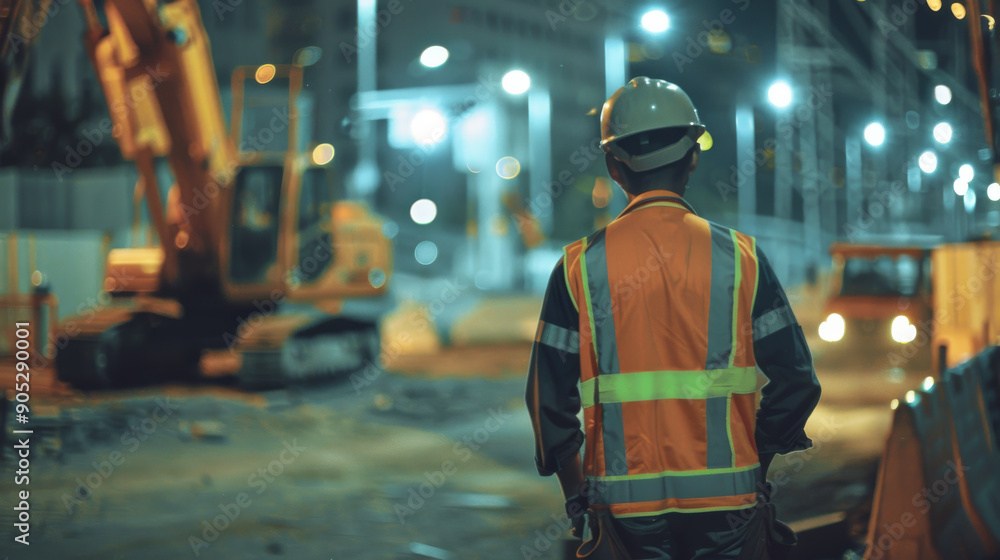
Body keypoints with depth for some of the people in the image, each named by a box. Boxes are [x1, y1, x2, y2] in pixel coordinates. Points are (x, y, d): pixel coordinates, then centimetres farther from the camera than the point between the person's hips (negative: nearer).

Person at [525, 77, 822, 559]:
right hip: (726, 496, 0)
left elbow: (550, 395, 0)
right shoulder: (739, 257, -1)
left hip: (625, 501, 0)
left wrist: (576, 495, 11)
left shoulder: (581, 266, -1)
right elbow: (793, 380, 0)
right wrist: (757, 468, 14)